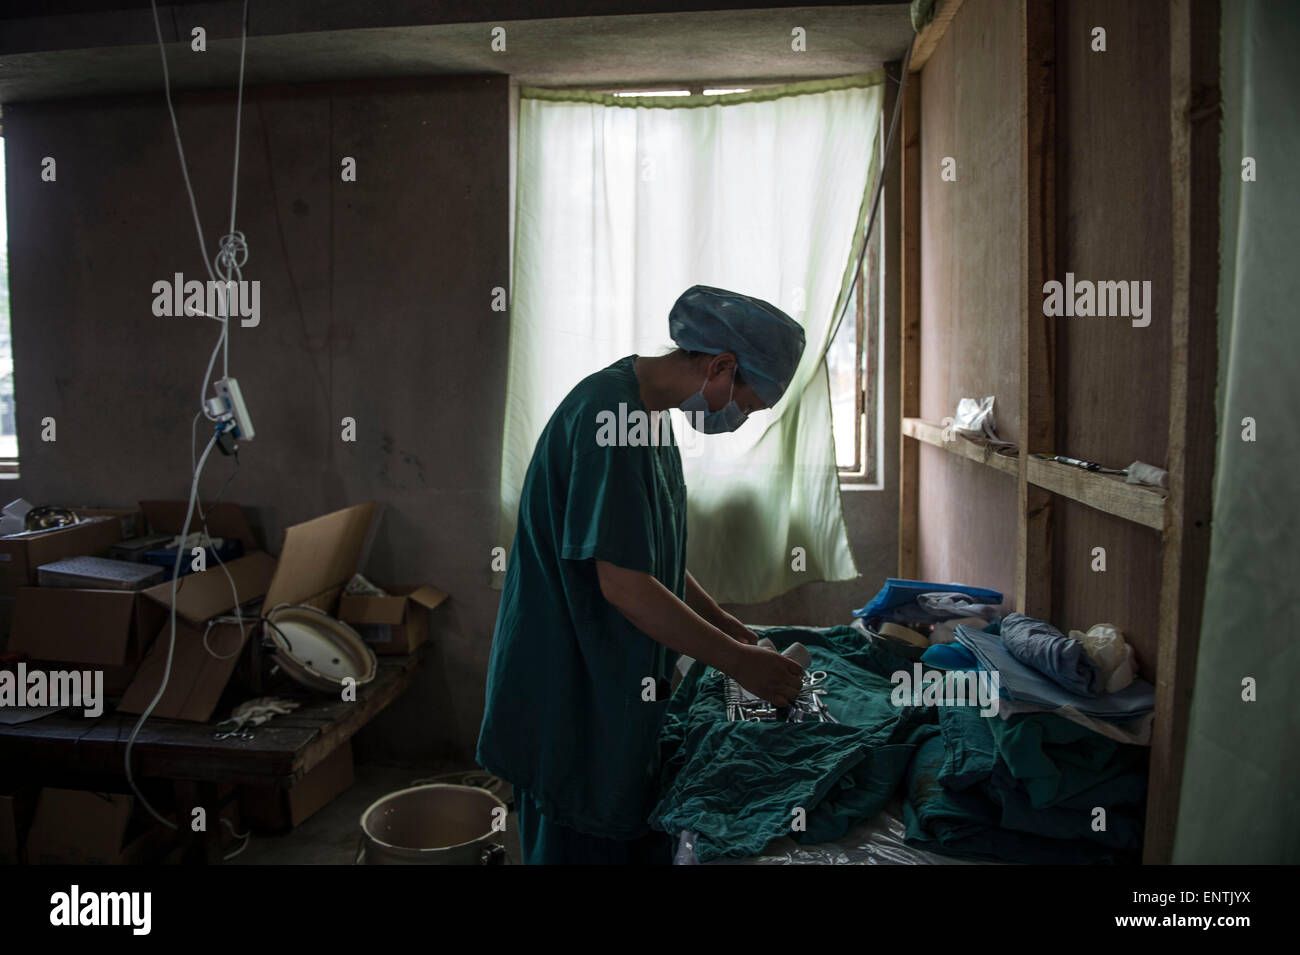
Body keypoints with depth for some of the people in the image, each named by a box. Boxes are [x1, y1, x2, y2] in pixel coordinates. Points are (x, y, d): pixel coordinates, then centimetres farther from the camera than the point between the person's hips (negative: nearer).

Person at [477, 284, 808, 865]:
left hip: (624, 682, 10)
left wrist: (724, 624, 11)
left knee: (644, 842, 18)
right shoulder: (607, 412, -23)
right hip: (572, 687, -10)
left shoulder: (650, 409, 9)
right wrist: (739, 661, -17)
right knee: (580, 846, 6)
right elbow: (623, 584, -26)